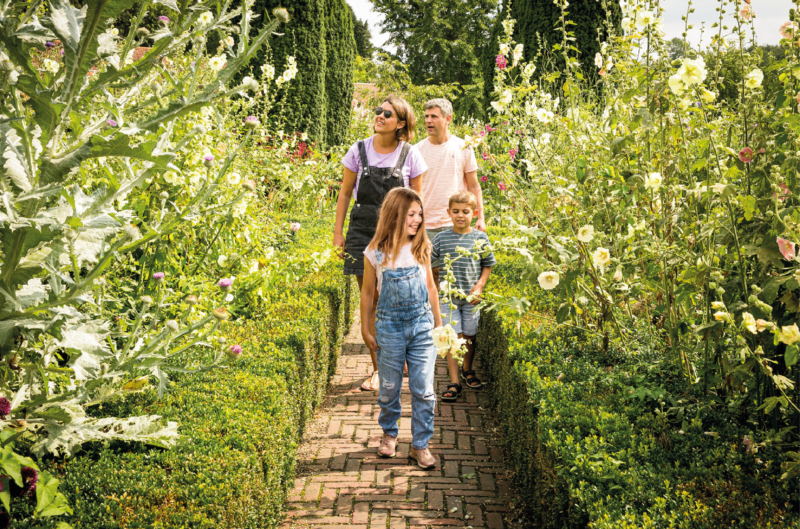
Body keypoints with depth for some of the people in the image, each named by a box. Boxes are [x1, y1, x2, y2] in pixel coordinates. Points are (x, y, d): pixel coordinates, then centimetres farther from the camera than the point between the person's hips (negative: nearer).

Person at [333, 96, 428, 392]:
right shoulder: (359, 150, 4)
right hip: (363, 230, 1)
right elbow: (345, 193, 9)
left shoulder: (410, 155, 1)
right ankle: (378, 368, 11)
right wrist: (338, 232, 5)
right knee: (369, 302, 2)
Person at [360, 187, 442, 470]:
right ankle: (389, 433, 34)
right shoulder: (376, 253, -6)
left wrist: (438, 324, 16)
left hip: (422, 325, 2)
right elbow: (367, 292, 4)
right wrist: (365, 330, 6)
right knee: (389, 388, 10)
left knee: (424, 391, 1)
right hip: (389, 327, -1)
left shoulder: (422, 248, 1)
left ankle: (420, 445, 13)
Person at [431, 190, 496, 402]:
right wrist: (440, 282, -2)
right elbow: (429, 263, 7)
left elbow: (488, 265, 7)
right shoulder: (441, 238, -1)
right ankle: (454, 383, -1)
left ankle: (467, 370, 36)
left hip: (471, 297, 1)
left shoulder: (480, 238, 0)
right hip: (448, 296, -1)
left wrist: (479, 286, -4)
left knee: (469, 336, 11)